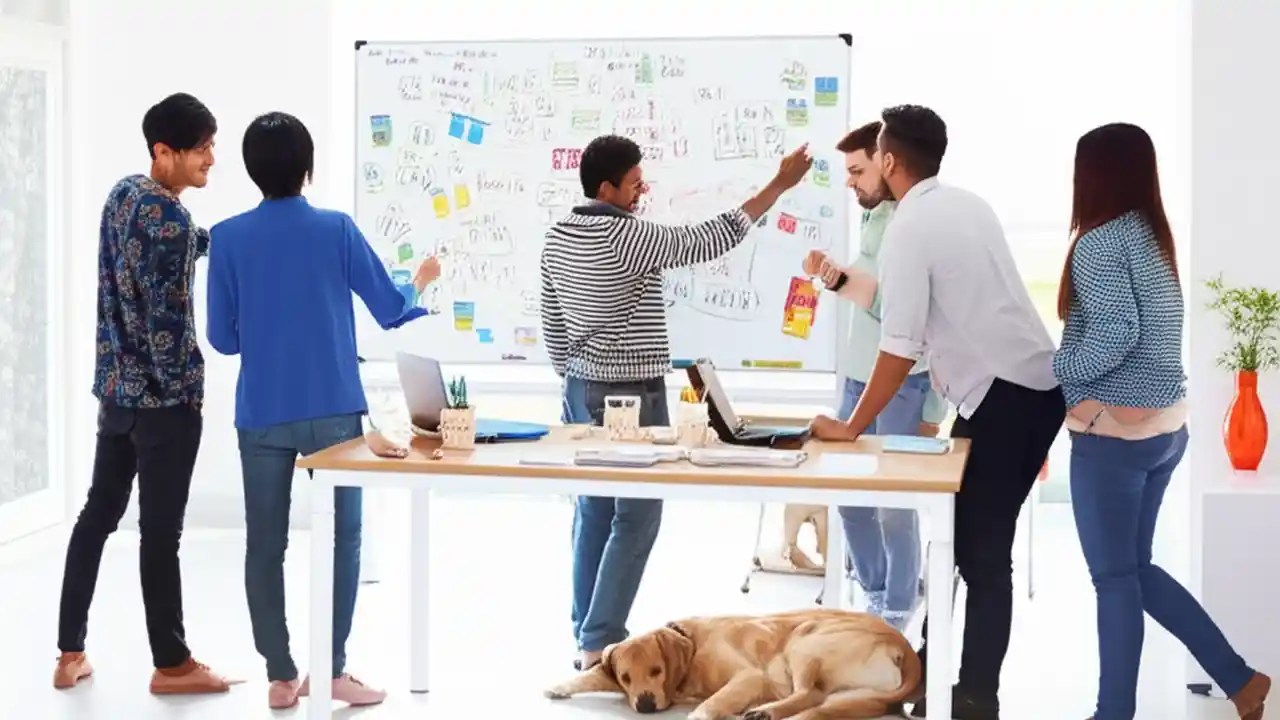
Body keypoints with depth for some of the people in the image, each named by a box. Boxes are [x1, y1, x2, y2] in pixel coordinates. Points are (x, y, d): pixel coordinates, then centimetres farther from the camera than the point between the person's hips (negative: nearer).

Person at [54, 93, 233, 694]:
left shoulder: (123, 193, 8)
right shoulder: (170, 220, -20)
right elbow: (168, 320, -20)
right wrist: (184, 391, -10)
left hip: (116, 385, 9)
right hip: (162, 395, -9)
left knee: (99, 511, 14)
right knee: (160, 530, 0)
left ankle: (70, 654, 20)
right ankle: (171, 665, 11)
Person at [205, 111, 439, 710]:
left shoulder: (228, 238, -1)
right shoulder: (337, 229, -4)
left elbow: (223, 338, 2)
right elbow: (392, 314, 3)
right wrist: (422, 283, 24)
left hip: (261, 415, 1)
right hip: (332, 411, -1)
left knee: (265, 545, 8)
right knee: (342, 538, 8)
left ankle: (281, 676, 11)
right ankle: (332, 670, 6)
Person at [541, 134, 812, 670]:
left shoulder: (559, 237, 5)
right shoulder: (629, 237, -19)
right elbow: (708, 241, -16)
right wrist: (779, 185, -12)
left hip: (582, 390, 8)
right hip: (631, 396, -8)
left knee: (593, 513, 13)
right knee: (635, 518, -2)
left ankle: (588, 636, 17)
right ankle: (599, 643, -5)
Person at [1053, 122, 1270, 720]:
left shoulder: (1101, 241, -14)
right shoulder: (1154, 237, 12)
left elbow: (1116, 333, -24)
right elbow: (1142, 332, 13)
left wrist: (1055, 371, -10)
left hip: (1115, 430, -9)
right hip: (1165, 424, 9)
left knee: (1115, 576, 2)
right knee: (1135, 567, 18)